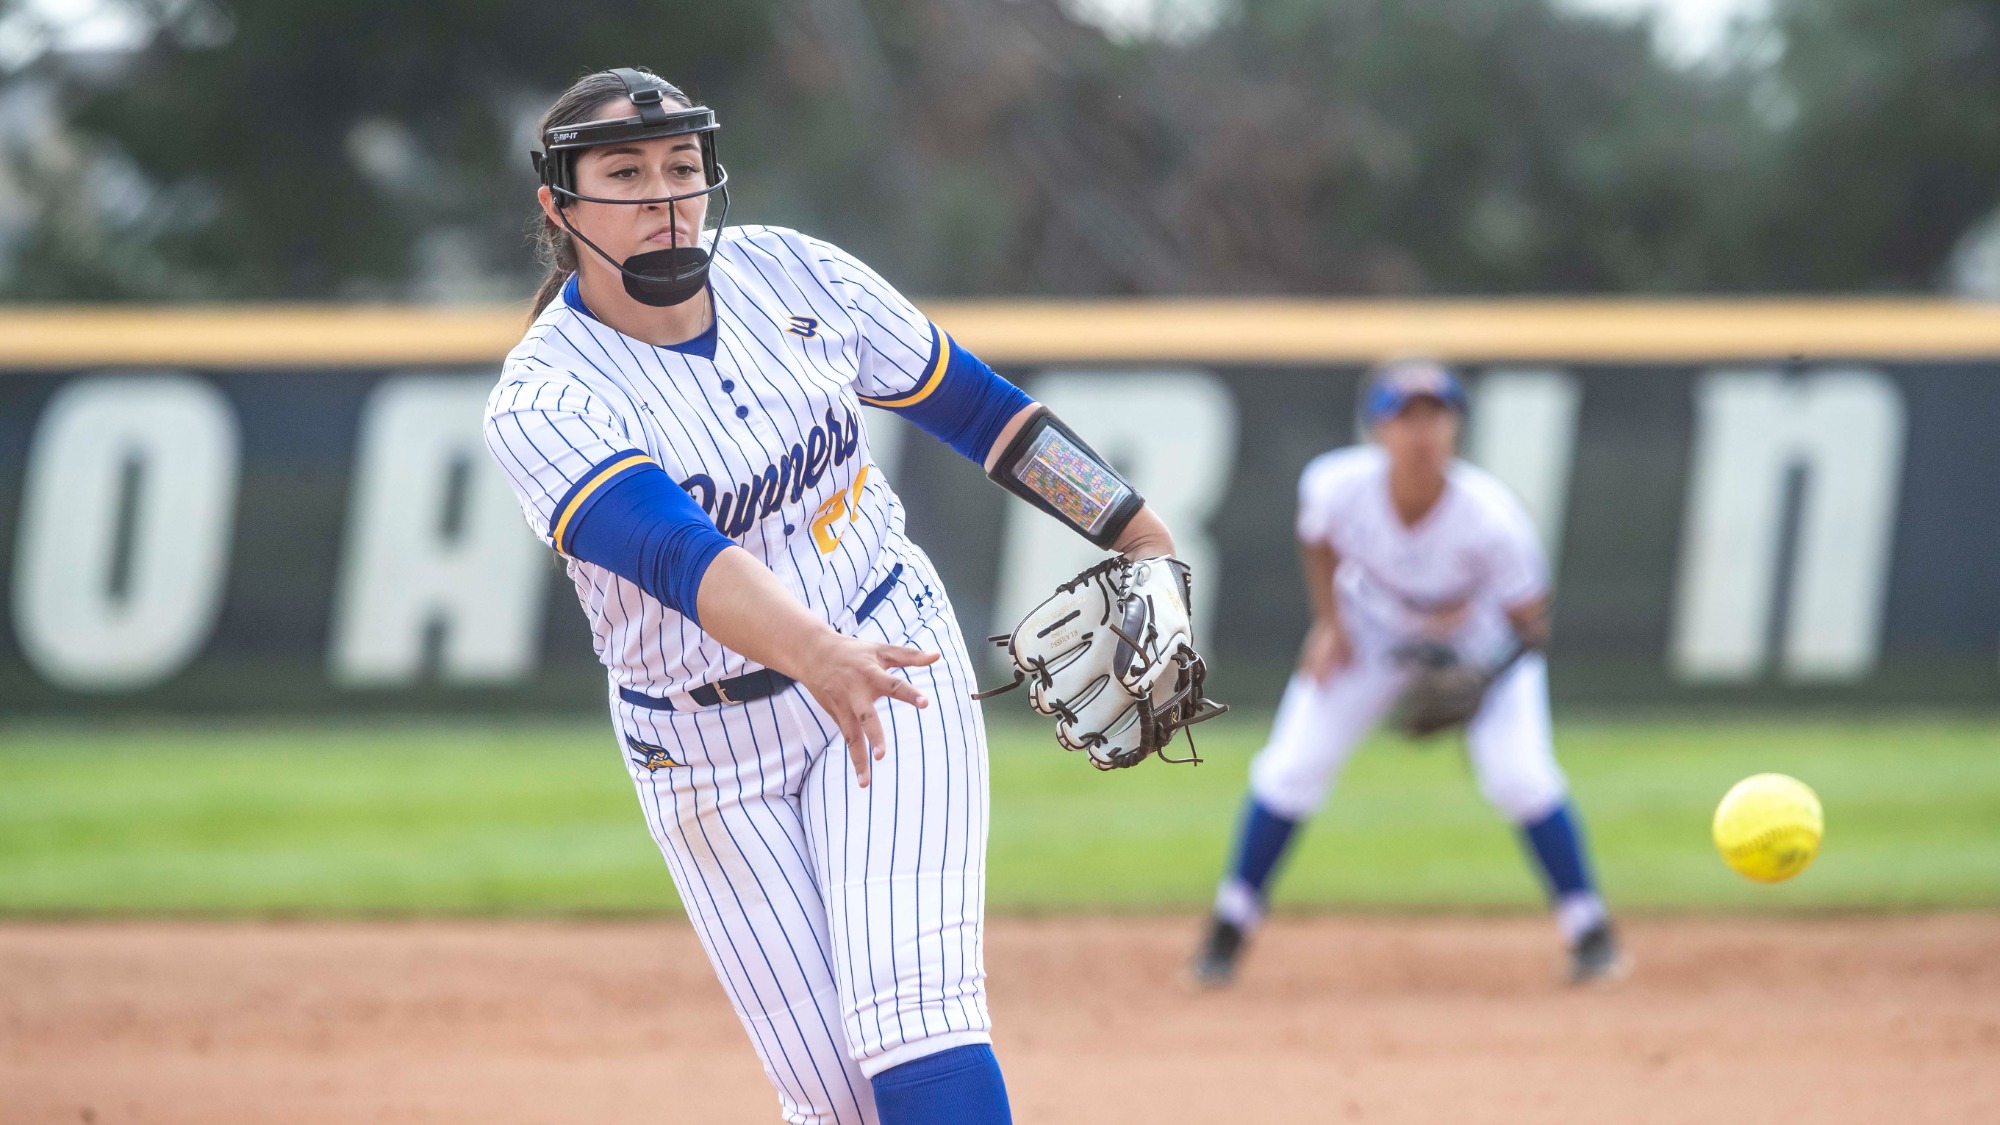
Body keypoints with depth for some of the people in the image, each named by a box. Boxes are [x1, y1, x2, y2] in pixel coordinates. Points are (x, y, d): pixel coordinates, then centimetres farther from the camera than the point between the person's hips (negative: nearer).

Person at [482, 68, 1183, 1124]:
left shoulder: (786, 273, -7)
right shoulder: (542, 403, -19)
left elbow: (959, 395, 7)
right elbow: (675, 550, -37)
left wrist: (1134, 530, 7)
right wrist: (815, 656, -54)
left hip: (892, 658, 1)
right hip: (707, 750, -1)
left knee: (915, 1035, -18)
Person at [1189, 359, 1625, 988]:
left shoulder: (1490, 518, -37)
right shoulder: (1339, 485, -30)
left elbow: (1529, 624, -26)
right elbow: (1317, 536, -4)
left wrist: (1488, 676, -44)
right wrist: (1329, 624, -11)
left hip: (1482, 635, -2)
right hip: (1372, 630, 2)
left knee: (1519, 775, -18)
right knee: (1293, 766, -6)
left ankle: (1589, 930, 0)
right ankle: (1231, 925, 11)